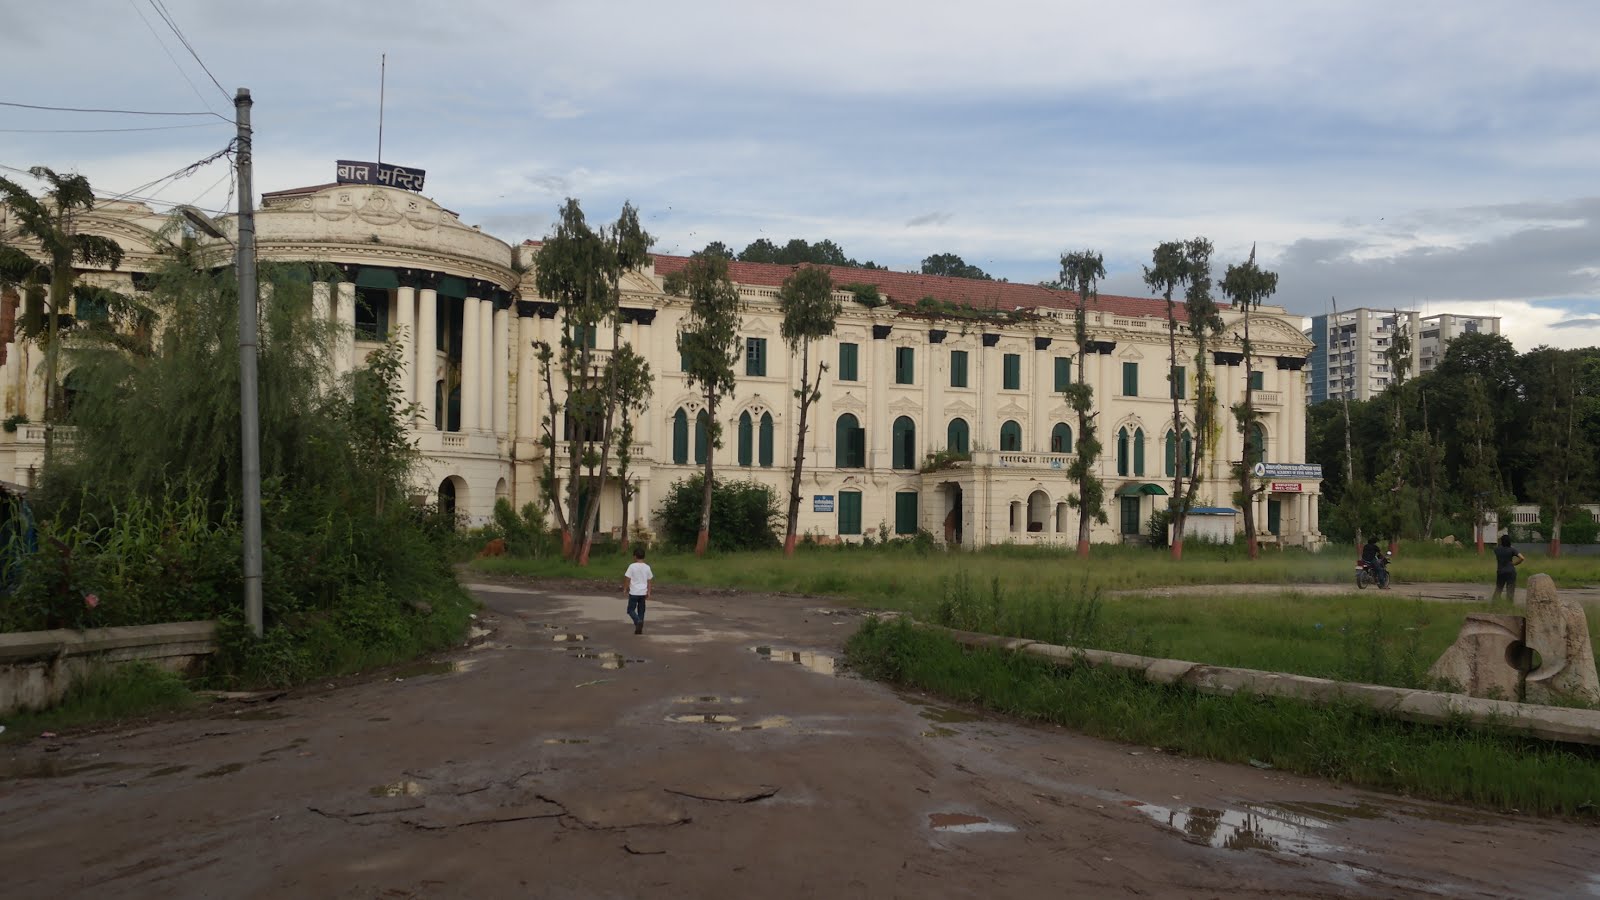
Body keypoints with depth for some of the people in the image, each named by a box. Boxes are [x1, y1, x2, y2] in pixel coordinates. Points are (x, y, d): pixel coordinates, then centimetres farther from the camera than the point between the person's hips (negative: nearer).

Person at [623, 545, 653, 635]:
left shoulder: (632, 566, -11)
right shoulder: (647, 567, 1)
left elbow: (627, 579, -9)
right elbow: (649, 581, 5)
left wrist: (625, 588, 6)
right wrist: (648, 592, 12)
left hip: (634, 593, -4)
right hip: (643, 593, 4)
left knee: (631, 610, 6)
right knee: (641, 611, 13)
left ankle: (638, 621, -21)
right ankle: (639, 629, 14)